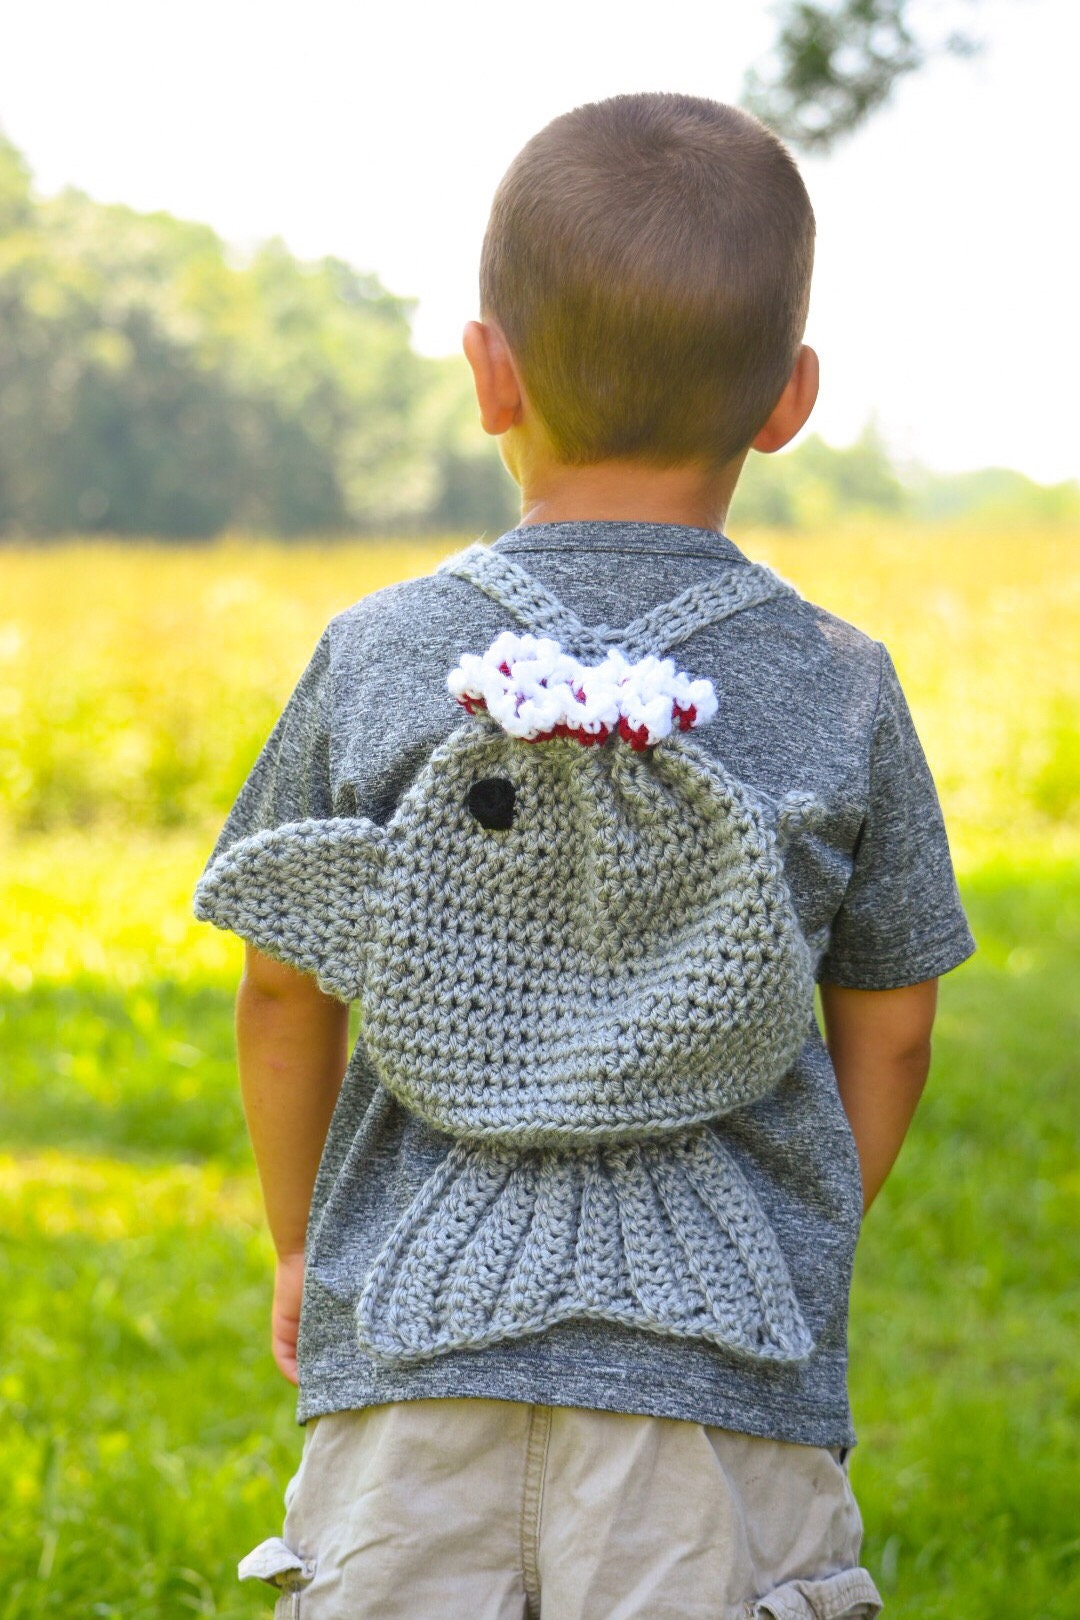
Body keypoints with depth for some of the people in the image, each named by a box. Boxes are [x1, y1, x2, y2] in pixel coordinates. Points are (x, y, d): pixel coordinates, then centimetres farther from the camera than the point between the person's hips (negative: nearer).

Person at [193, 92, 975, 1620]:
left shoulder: (373, 662, -2)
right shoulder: (840, 695, -2)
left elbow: (284, 997, 5)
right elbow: (888, 1033, 6)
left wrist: (303, 1248, 21)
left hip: (416, 1336, 1)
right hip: (728, 1353, 0)